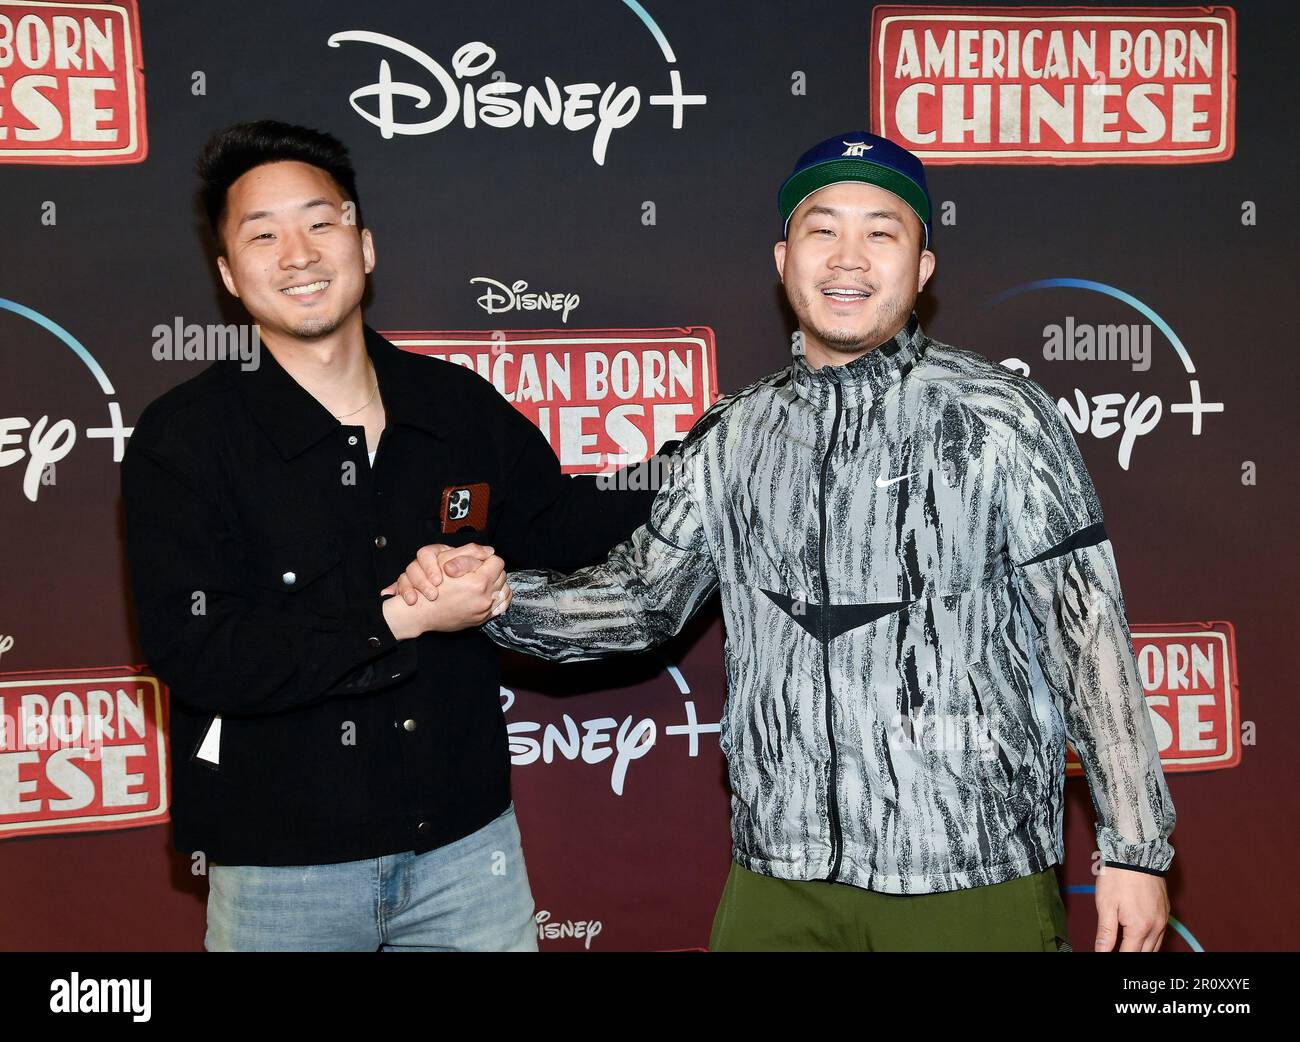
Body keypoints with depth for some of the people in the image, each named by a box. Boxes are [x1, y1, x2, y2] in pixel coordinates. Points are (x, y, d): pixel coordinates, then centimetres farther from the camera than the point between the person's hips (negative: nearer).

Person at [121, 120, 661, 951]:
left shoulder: (462, 407, 2)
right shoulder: (183, 439, -10)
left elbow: (556, 531, 18)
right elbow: (193, 651, -18)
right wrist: (396, 618, -22)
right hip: (281, 870, -3)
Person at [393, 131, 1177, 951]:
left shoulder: (998, 418, -6)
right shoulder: (735, 437, 7)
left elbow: (1087, 631, -6)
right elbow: (640, 600, 11)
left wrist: (1138, 849, -7)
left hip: (972, 880, -3)